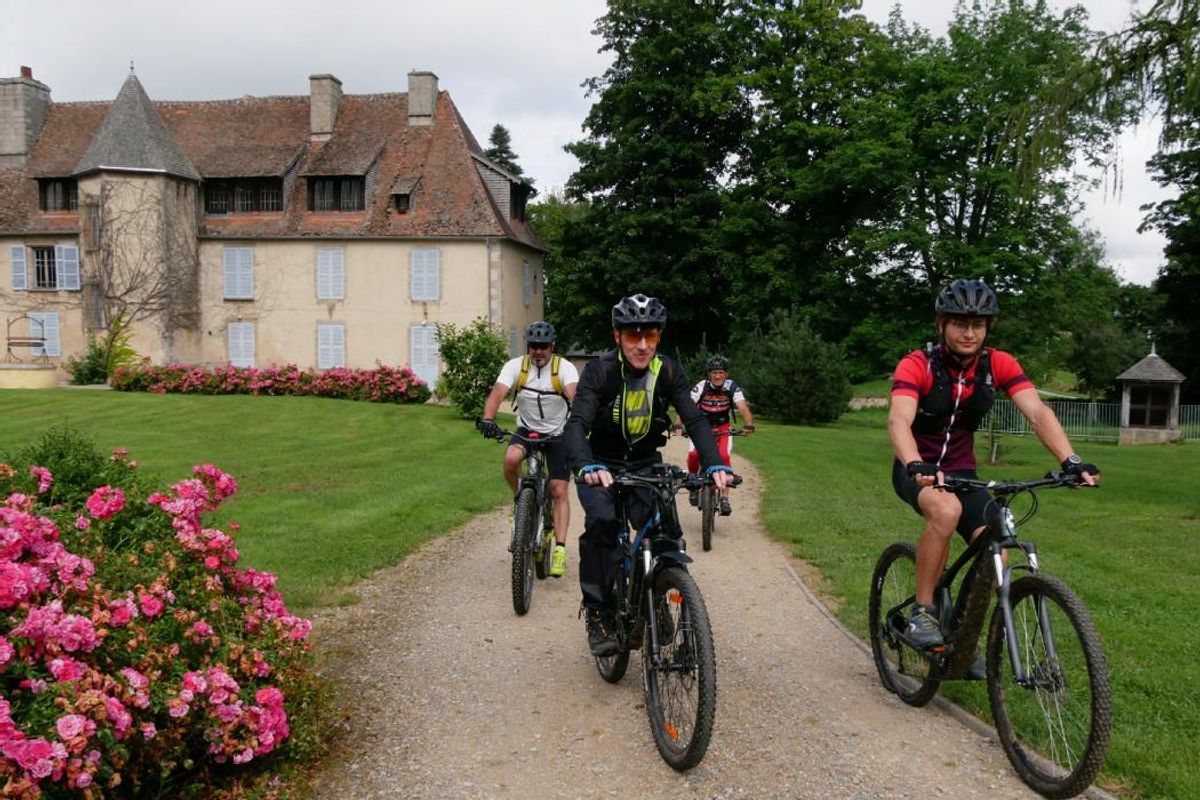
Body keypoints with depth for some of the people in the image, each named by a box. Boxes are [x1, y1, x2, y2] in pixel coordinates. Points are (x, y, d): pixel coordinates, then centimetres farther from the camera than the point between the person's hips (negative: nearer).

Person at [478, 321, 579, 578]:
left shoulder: (564, 367, -15)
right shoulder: (515, 366, -10)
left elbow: (575, 396, -32)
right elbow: (497, 393, -23)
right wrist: (487, 419, -43)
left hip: (558, 434, -1)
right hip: (526, 429, 1)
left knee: (559, 492, -9)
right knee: (511, 459, -31)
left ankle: (560, 549, -5)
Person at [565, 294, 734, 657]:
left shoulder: (668, 371, -11)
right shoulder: (600, 370, -20)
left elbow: (695, 420, -16)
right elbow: (577, 422, -31)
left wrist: (715, 464, -34)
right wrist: (587, 466, -51)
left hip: (645, 465, 3)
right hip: (602, 467, -2)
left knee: (666, 530, -18)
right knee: (602, 523, -30)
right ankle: (598, 611, -15)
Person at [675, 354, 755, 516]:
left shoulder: (732, 387, -17)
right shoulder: (701, 386, -20)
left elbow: (743, 407, -29)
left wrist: (748, 424, -48)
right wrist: (678, 424, -45)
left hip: (722, 428, 0)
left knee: (723, 457, -24)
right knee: (693, 454, -24)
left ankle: (724, 497, -14)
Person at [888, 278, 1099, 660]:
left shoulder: (998, 365, -9)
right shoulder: (917, 365, -20)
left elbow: (1037, 411, -21)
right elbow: (899, 420, -35)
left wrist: (1071, 461, -37)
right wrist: (916, 466, -54)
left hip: (961, 470, 4)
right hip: (917, 471, -4)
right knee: (946, 510, -36)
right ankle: (922, 612, -20)